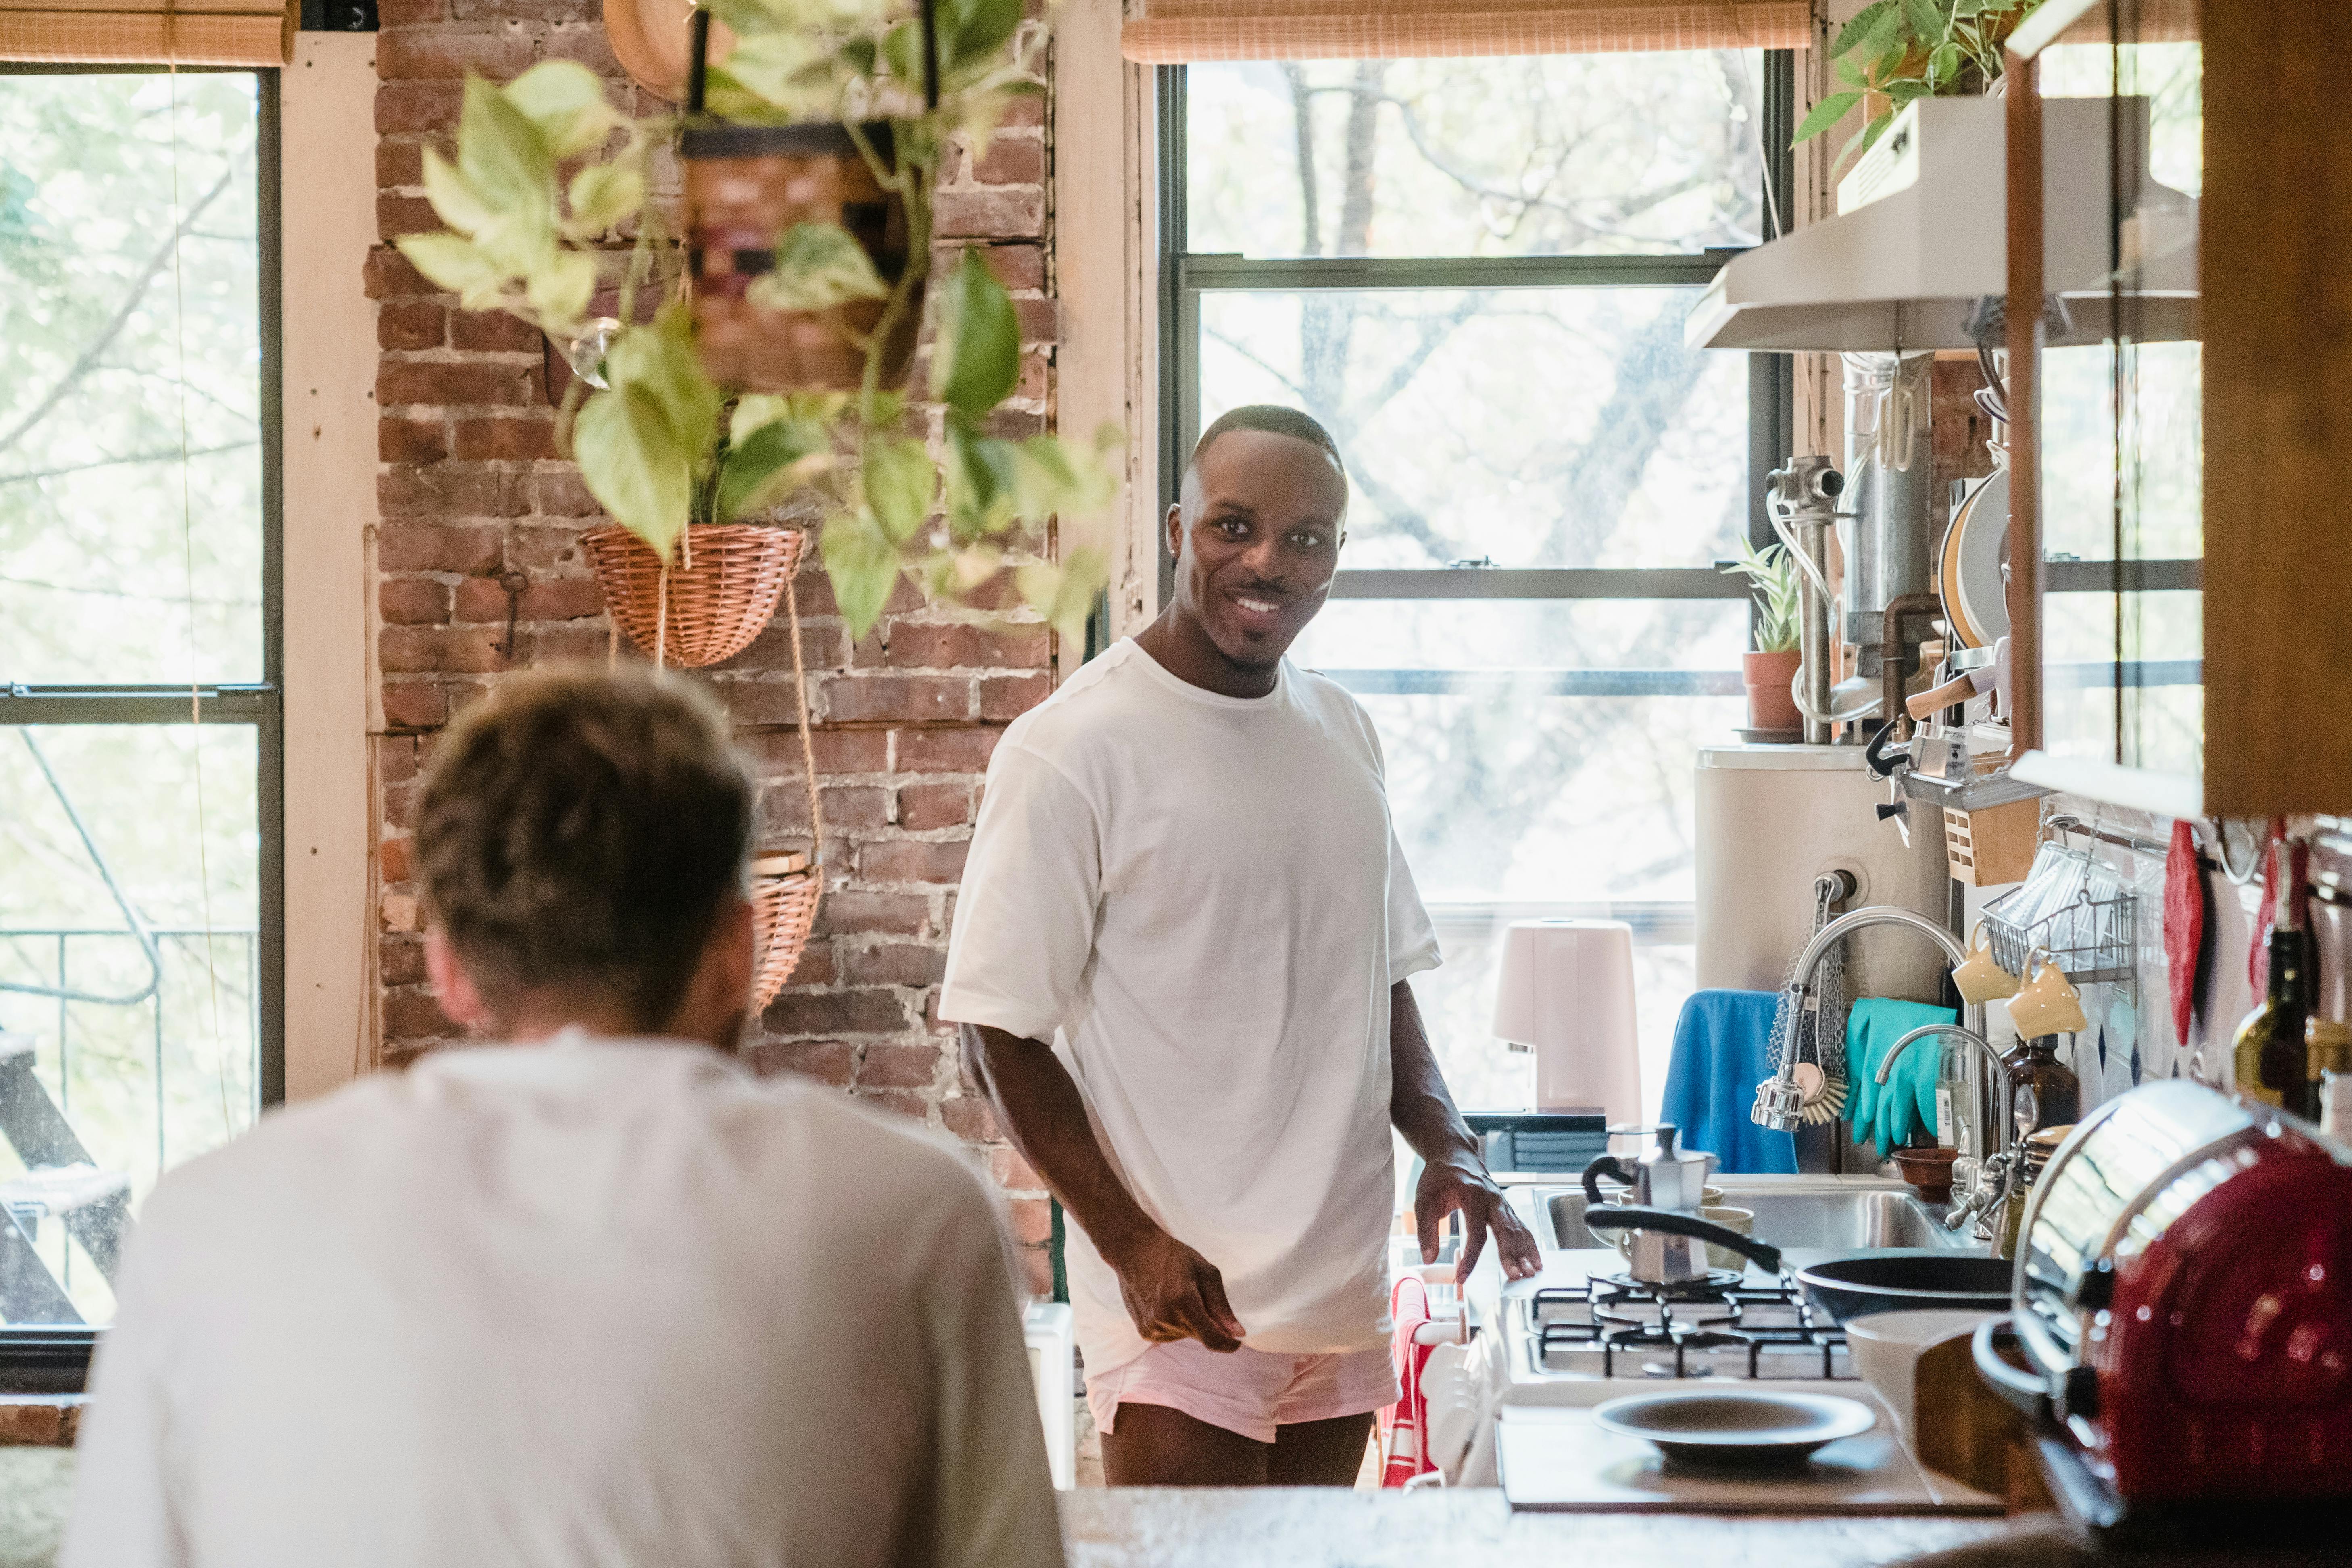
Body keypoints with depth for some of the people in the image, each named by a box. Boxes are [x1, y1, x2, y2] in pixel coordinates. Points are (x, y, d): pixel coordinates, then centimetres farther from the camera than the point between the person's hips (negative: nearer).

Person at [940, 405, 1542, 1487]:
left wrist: (1447, 1148, 4)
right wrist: (1133, 1243, -18)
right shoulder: (1073, 750, -10)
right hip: (1182, 1308, -6)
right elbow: (1002, 1041, -11)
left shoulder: (1343, 735, 12)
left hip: (1346, 1302, 6)